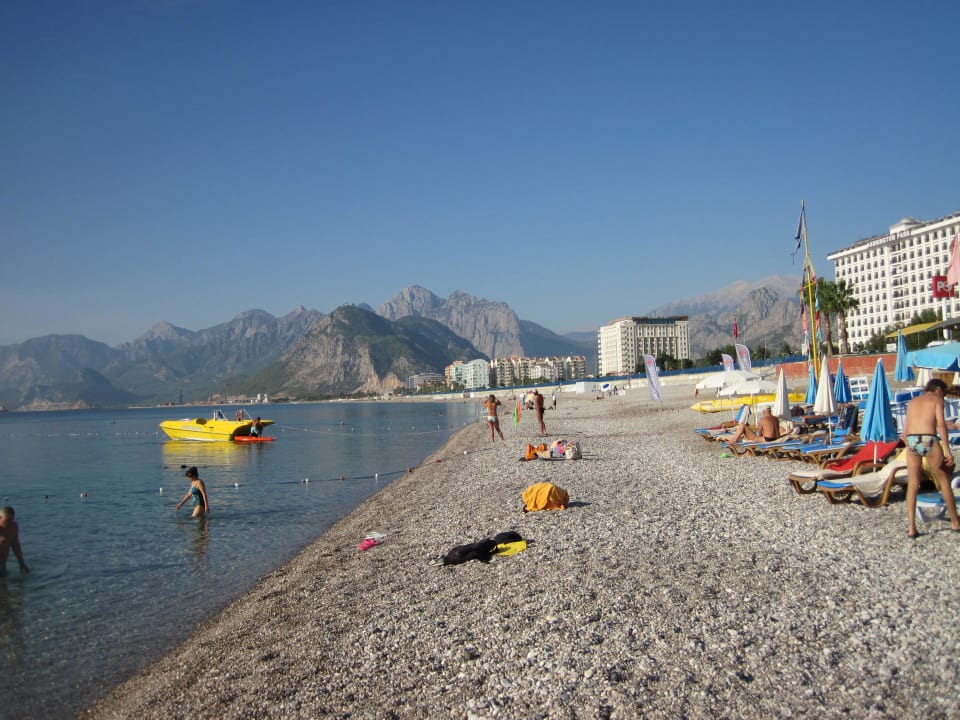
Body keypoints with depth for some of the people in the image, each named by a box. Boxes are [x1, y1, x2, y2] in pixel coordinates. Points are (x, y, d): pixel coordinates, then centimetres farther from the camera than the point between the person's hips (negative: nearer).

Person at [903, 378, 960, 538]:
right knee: (944, 482, 14)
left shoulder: (913, 401, 23)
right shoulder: (936, 399, 9)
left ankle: (911, 528, 2)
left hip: (911, 441, 4)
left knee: (912, 486, 7)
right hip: (929, 441, -4)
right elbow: (941, 424, -6)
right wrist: (947, 450, -8)